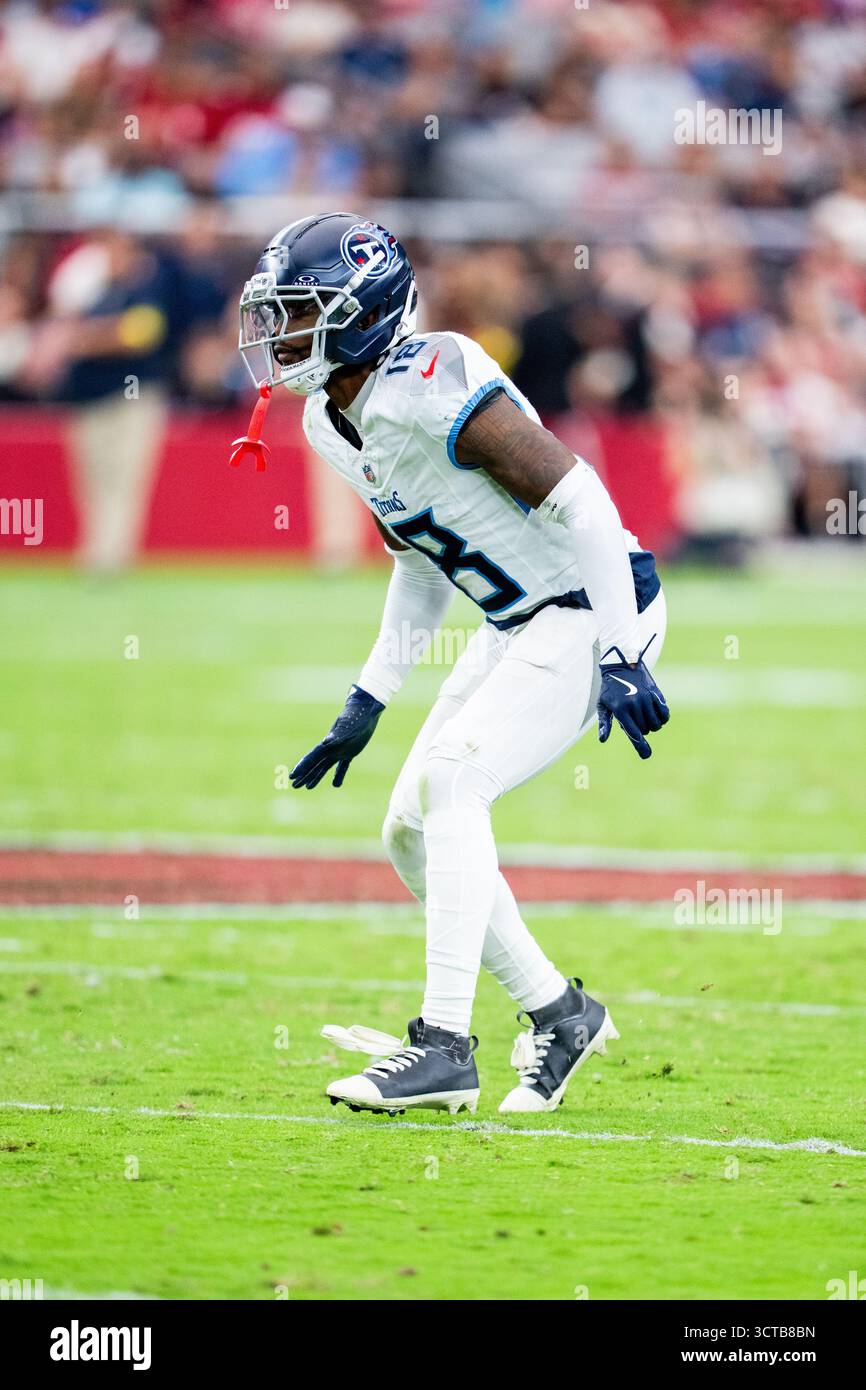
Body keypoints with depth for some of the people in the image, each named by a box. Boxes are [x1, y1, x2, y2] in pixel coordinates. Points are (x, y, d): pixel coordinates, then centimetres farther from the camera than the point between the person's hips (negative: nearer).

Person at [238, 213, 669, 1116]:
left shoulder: (432, 396, -25)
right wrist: (367, 701, 15)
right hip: (518, 626, 9)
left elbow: (581, 503, -25)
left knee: (449, 780, -21)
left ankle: (445, 1047, -18)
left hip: (593, 611, -9)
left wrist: (619, 659, -26)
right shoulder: (330, 424, 5)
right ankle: (558, 1014, 19)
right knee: (413, 831, 5)